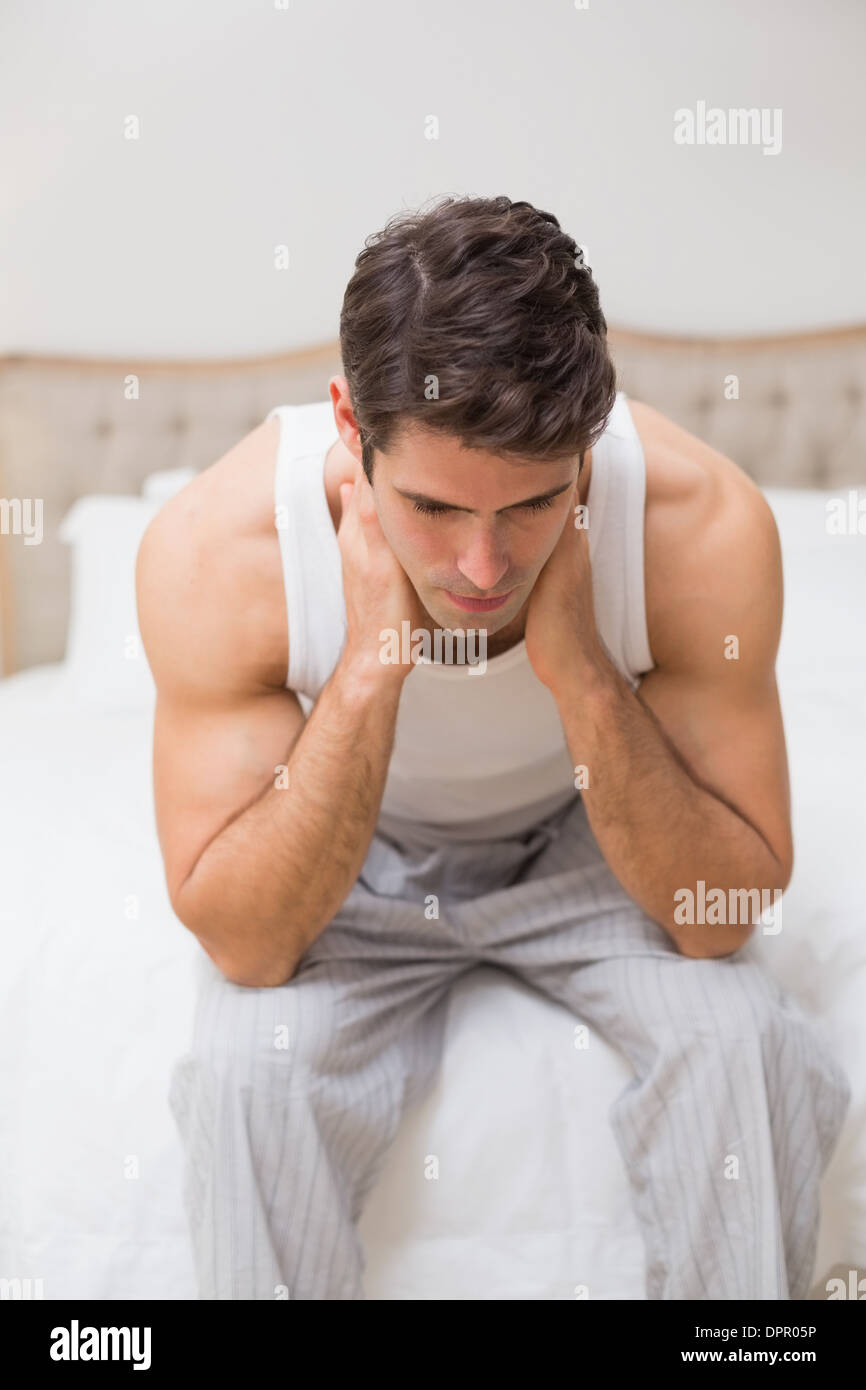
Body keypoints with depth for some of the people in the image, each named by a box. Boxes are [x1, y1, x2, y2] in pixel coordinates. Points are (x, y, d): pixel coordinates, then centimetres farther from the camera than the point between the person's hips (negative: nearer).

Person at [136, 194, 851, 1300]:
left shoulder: (706, 524, -29)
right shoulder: (214, 548, -30)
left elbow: (724, 916, -23)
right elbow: (244, 942, -27)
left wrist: (582, 672, -38)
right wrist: (372, 667, -40)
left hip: (588, 849, 1)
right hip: (344, 873, 0)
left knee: (744, 1041, -24)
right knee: (247, 1065, -28)